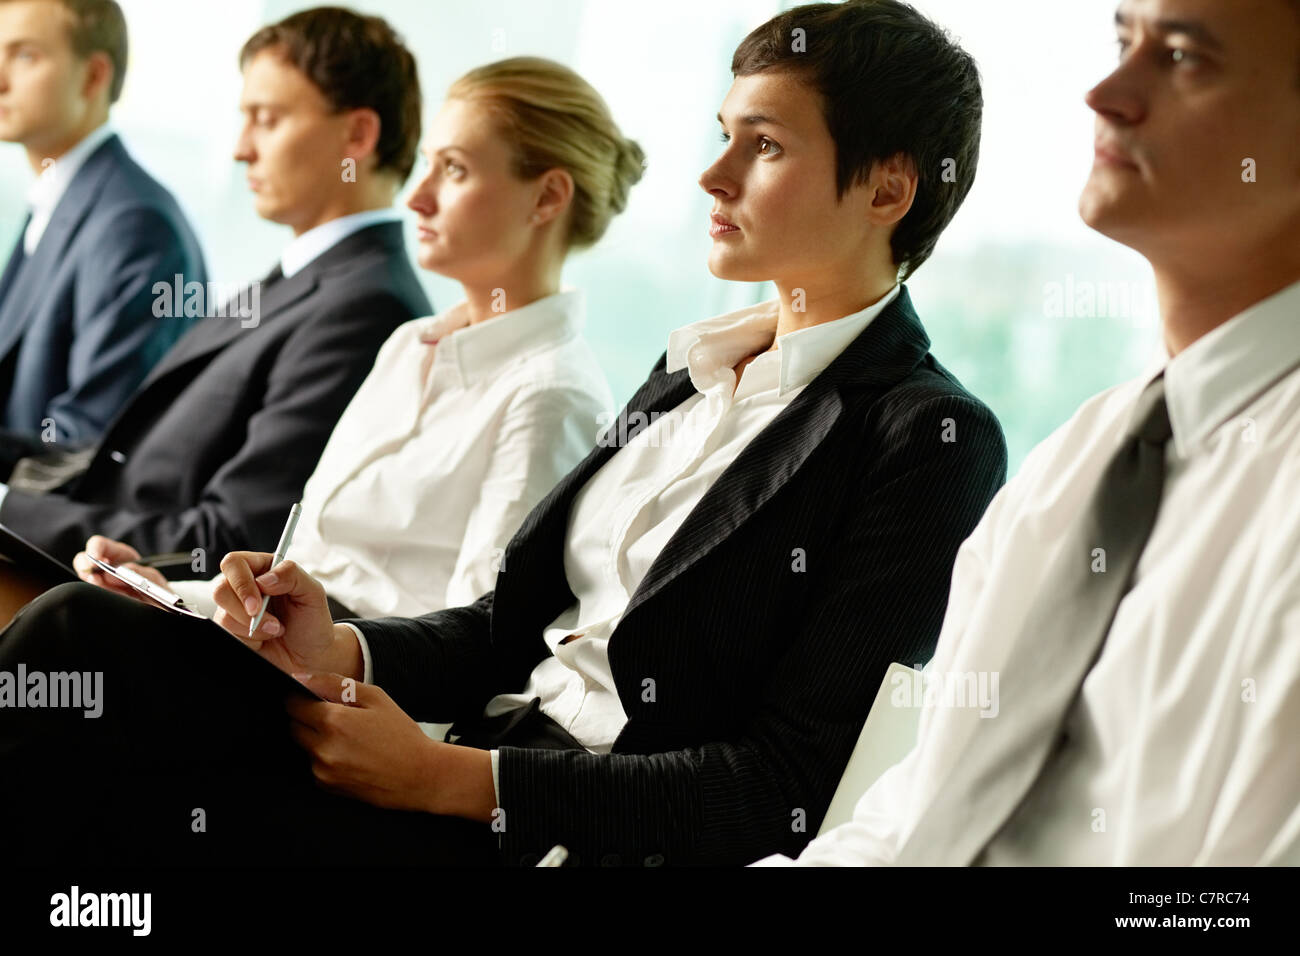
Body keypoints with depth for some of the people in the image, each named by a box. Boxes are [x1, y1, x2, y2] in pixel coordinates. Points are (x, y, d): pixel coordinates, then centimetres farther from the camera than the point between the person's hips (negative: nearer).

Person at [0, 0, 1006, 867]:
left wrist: (451, 779, -16)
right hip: (491, 746, 8)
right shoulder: (693, 367, 18)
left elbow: (787, 794, -14)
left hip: (585, 830, -8)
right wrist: (340, 653, -4)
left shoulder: (932, 439, -8)